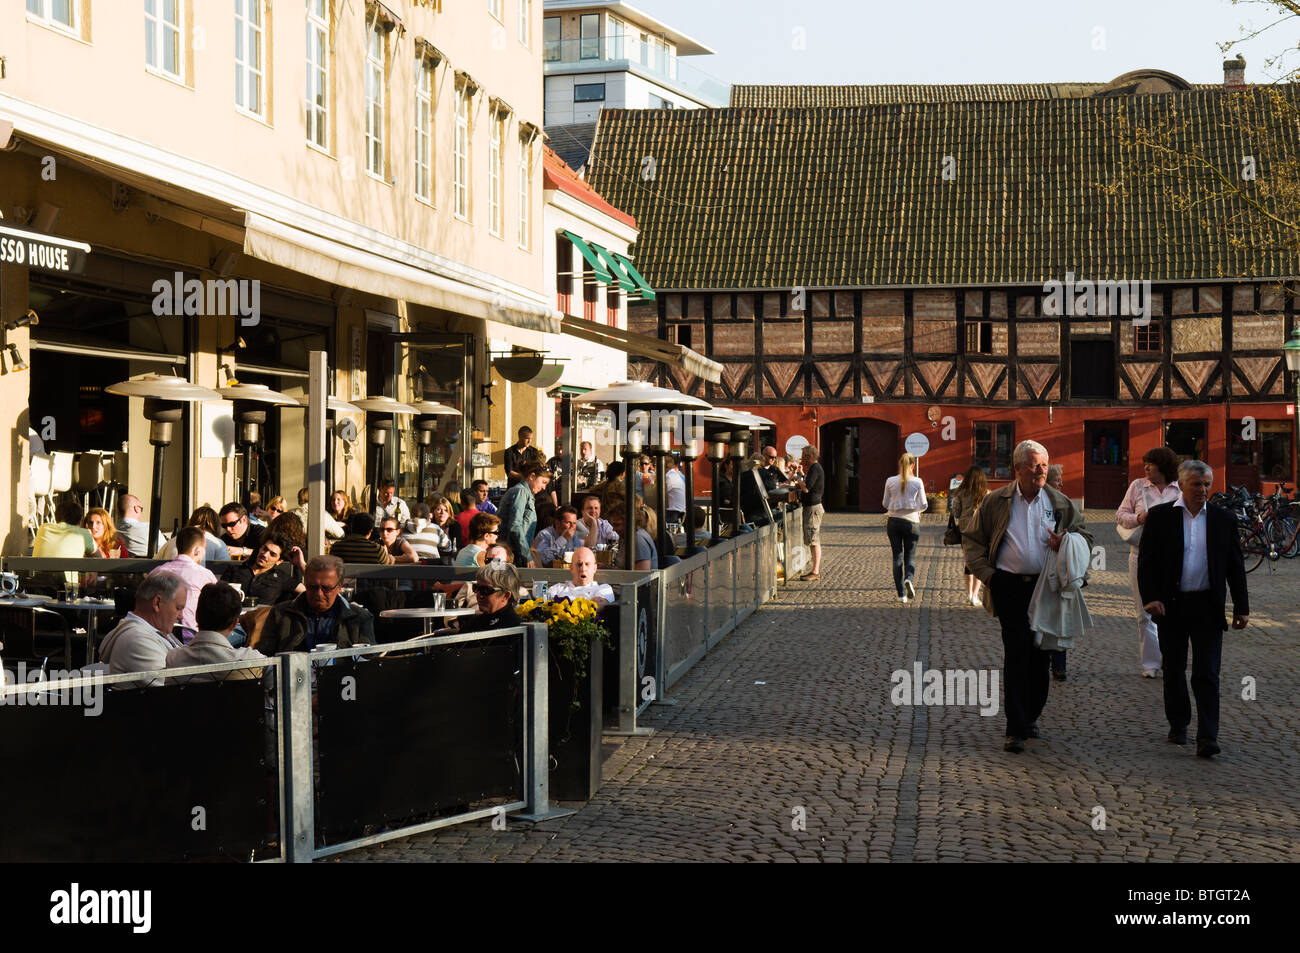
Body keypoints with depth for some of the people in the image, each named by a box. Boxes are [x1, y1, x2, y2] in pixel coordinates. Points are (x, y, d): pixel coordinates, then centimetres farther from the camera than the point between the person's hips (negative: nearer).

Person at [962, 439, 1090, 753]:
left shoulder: (1059, 503, 8)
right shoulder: (996, 502, 3)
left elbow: (1085, 536, 16)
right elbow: (972, 539, 9)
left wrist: (1066, 545, -6)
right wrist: (986, 572, -3)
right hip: (1010, 586, -3)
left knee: (1041, 655, 9)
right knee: (1016, 654, -9)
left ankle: (1031, 717, 27)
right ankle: (1016, 729, -8)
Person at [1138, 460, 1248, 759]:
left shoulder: (1223, 519, 5)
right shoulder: (1160, 516, 1)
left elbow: (1235, 566, 9)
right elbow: (1146, 561, -1)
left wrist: (1241, 607, 5)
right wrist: (1150, 597, -12)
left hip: (1207, 607, 0)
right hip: (1171, 606, 0)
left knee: (1207, 674, -6)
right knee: (1174, 670, 12)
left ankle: (1207, 737, -7)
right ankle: (1178, 724, 28)